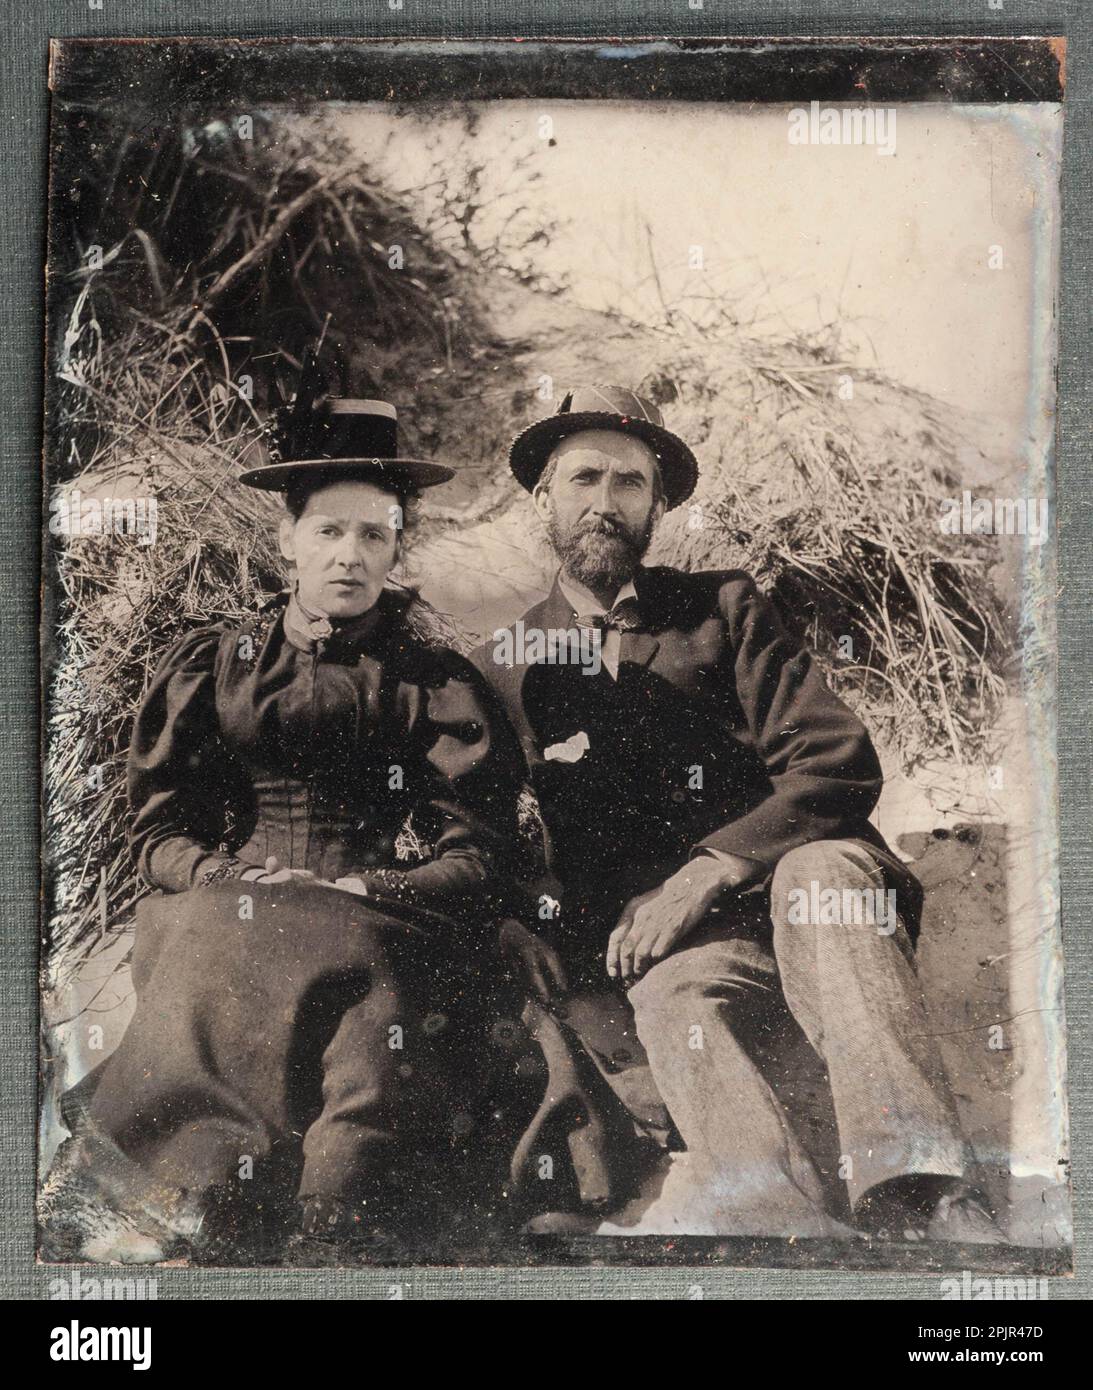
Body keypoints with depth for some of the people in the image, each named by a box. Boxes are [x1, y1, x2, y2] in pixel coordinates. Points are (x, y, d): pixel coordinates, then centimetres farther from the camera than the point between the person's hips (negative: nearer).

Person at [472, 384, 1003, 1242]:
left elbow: (841, 763, 1)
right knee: (679, 999, -33)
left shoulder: (723, 607, 14)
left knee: (826, 865, -33)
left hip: (771, 886, 1)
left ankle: (915, 1194, -43)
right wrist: (576, 994, -9)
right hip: (653, 940, 0)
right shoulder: (500, 670, 15)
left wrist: (707, 870, -14)